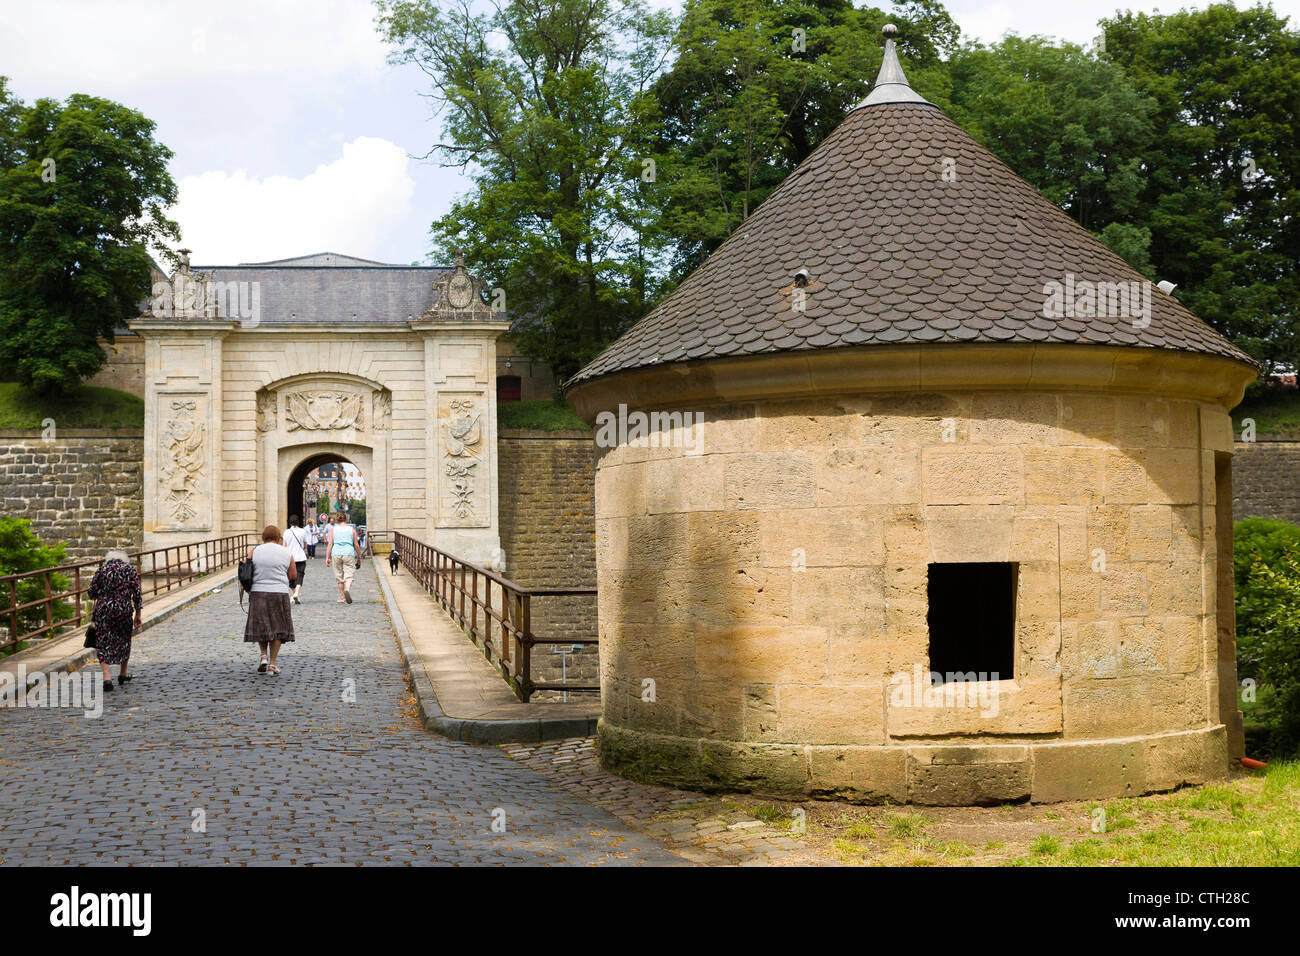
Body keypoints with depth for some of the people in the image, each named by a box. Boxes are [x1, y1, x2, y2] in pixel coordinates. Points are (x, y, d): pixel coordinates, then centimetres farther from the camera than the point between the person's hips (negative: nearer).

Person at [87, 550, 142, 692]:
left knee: (103, 643, 2)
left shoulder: (102, 570, 4)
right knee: (124, 639, 21)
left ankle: (106, 676, -12)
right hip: (124, 610, 1)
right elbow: (137, 594, 0)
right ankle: (123, 674, 32)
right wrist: (138, 614, 6)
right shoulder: (131, 570, 4)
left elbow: (91, 593, 3)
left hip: (104, 609, -1)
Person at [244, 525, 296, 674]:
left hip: (258, 593, 0)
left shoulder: (254, 551, 1)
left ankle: (264, 656, 1)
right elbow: (293, 575, 9)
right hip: (280, 593, 0)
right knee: (277, 628, 8)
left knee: (261, 627, 15)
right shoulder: (286, 553, 3)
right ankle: (272, 663, 4)